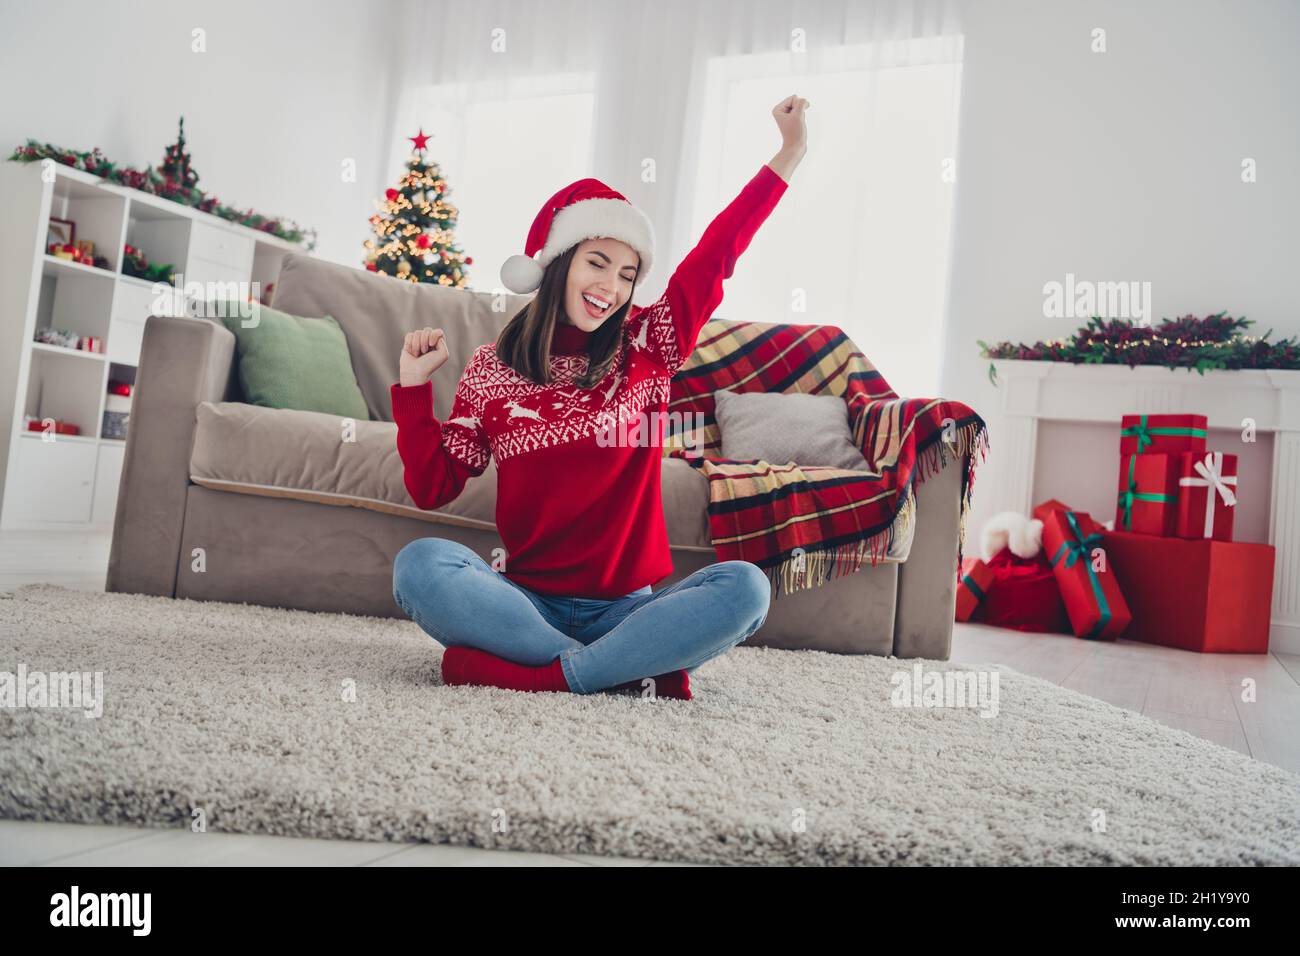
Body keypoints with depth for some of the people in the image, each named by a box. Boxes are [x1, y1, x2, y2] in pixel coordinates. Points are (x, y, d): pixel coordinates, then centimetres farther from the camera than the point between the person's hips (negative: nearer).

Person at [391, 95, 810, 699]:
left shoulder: (645, 351, 6)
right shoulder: (490, 369, 5)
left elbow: (716, 254, 2)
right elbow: (432, 487, 5)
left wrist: (786, 156, 0)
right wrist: (414, 386, -3)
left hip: (627, 604, 1)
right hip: (529, 600, 0)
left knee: (744, 587, -27)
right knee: (420, 565, -29)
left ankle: (535, 675, -25)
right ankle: (632, 670, -25)